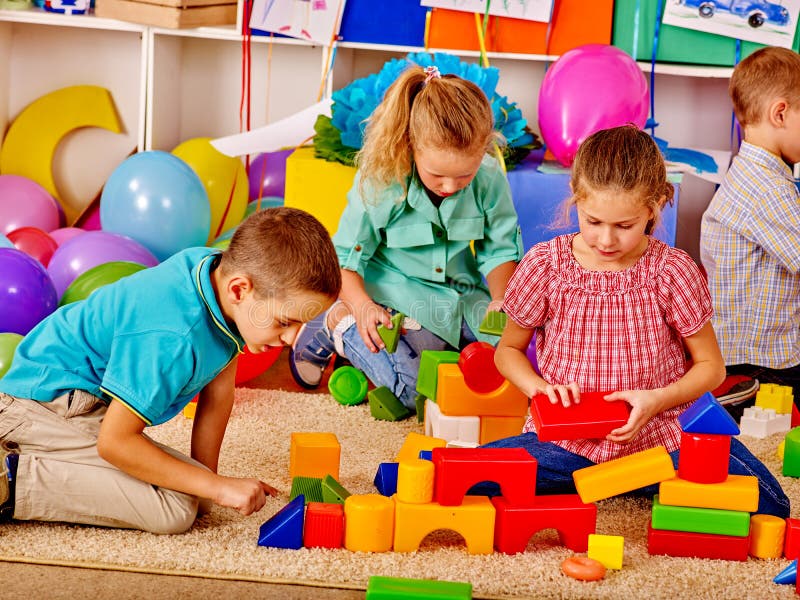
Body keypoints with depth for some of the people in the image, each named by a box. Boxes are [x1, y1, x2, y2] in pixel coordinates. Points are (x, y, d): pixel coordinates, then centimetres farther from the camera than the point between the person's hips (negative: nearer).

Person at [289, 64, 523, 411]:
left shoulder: (490, 181, -12)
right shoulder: (379, 184, -20)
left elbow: (500, 250, 1)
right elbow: (345, 257, -12)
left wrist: (500, 299, -18)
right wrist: (362, 305, -30)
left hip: (459, 297, 4)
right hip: (392, 296, -4)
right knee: (414, 388, -24)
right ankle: (339, 325, 3)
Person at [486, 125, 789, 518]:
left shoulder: (672, 272, -6)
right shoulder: (545, 265, -4)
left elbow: (710, 366, 3)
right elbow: (508, 349, 10)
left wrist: (657, 400, -15)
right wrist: (539, 387, -11)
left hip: (655, 438, 0)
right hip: (566, 438, 1)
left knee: (767, 502, -22)